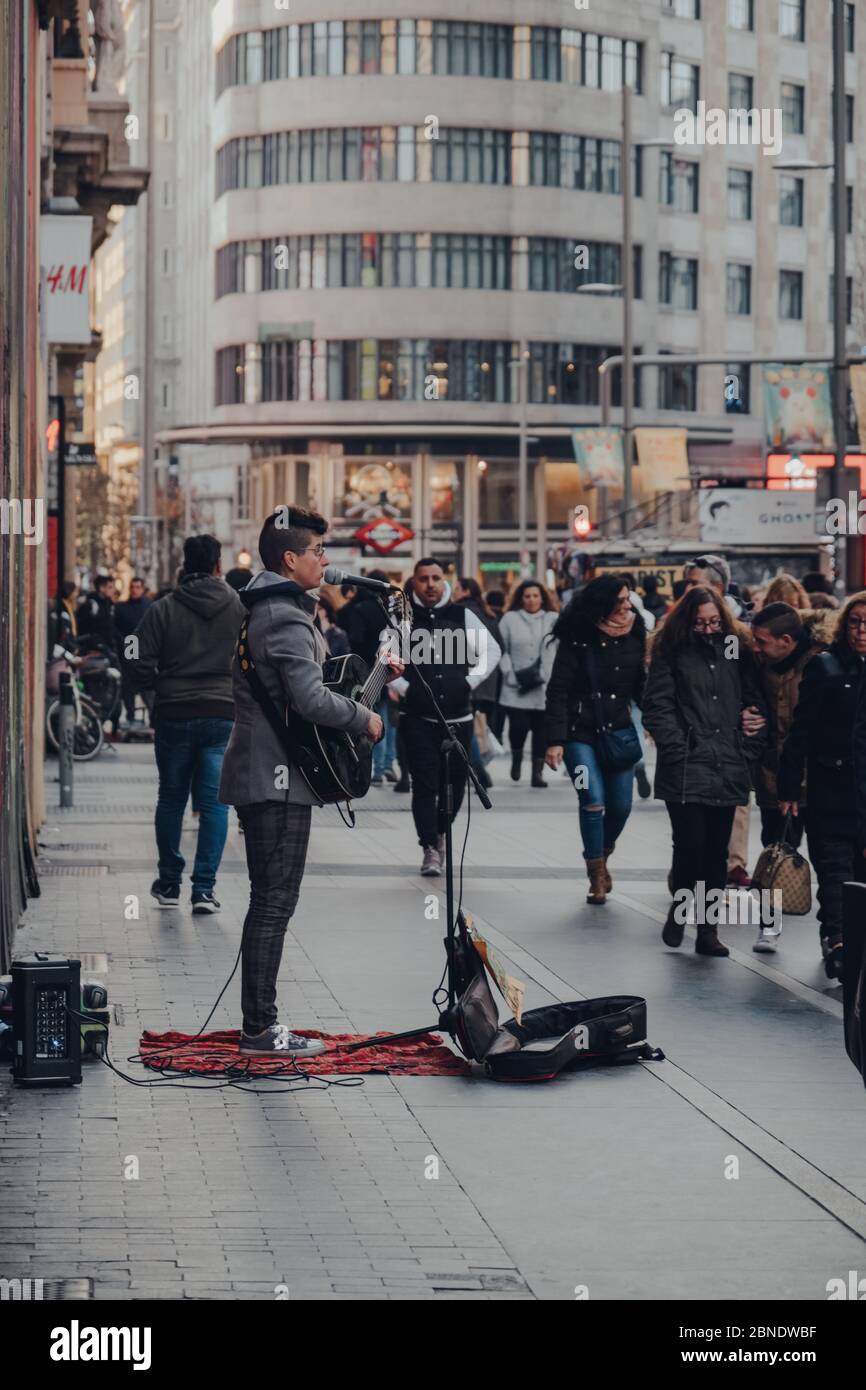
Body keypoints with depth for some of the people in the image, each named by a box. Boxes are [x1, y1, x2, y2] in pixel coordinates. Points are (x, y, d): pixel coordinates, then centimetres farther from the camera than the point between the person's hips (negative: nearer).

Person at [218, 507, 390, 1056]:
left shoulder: (260, 610, 17)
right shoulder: (287, 619, -17)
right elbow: (311, 700, -27)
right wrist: (365, 718, -10)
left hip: (257, 773, 11)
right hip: (280, 780, -11)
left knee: (268, 901, 14)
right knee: (275, 903, -7)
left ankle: (259, 1023, 18)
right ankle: (261, 1029, -4)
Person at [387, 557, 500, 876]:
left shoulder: (462, 616, 6)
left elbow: (491, 650, 11)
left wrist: (470, 681, 0)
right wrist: (403, 687, -5)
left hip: (458, 715, 2)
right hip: (418, 717, -2)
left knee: (455, 780, 9)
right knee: (424, 783, -8)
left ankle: (441, 831, 34)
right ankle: (430, 849, -3)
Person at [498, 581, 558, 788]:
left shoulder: (553, 620, 7)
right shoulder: (510, 619, 6)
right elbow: (501, 650, 4)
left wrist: (545, 673, -12)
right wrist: (510, 675, -7)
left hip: (545, 687, 1)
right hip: (516, 688, -1)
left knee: (541, 730, 1)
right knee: (519, 725, -11)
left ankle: (537, 772, 11)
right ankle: (516, 756, 20)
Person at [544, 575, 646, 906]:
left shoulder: (634, 636, 1)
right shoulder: (577, 638, -10)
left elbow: (640, 687, 9)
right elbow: (558, 691, -9)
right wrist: (554, 740, -13)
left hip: (618, 730, 4)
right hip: (580, 732, -4)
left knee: (621, 804, 3)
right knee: (593, 800, -12)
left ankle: (602, 857, 32)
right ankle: (597, 874, 4)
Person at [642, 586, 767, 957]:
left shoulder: (737, 650, 11)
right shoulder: (671, 652, 2)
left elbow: (755, 701, 13)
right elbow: (657, 707, -3)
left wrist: (751, 750, 2)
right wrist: (677, 749, -12)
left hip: (727, 769, 3)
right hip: (686, 770, -3)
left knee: (716, 852, 5)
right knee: (689, 844, -9)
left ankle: (707, 930, 12)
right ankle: (679, 907, 18)